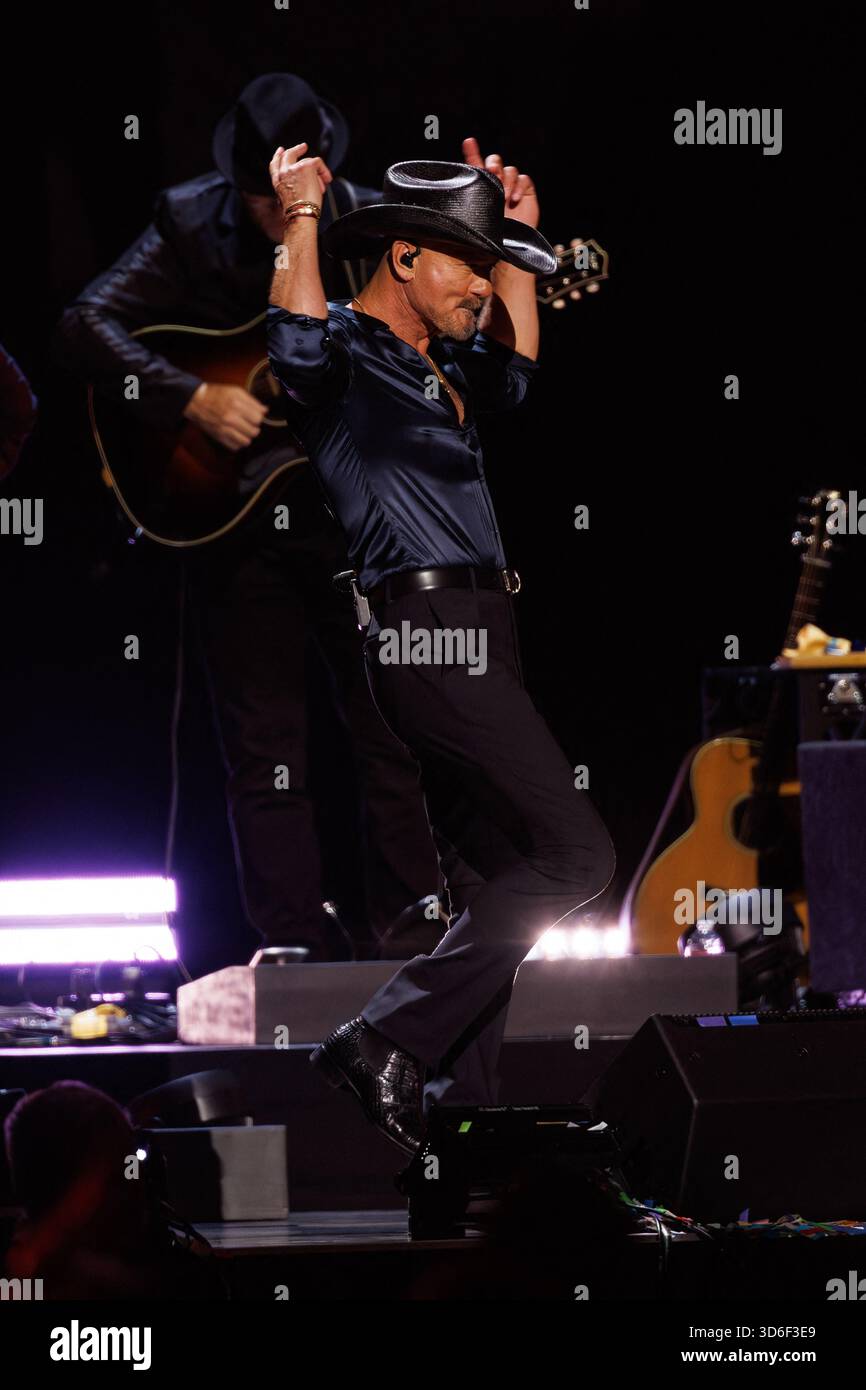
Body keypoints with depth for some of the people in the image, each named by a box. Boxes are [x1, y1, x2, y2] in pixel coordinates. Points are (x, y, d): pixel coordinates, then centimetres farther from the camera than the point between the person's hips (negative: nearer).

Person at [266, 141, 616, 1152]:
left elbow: (512, 372, 42)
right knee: (574, 853, -15)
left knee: (494, 888, 9)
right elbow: (297, 344, -31)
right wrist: (301, 216, -27)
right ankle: (386, 1040, -16)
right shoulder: (344, 350, -6)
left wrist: (515, 239, 36)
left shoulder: (429, 367, 22)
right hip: (431, 637, -10)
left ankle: (461, 1110, 10)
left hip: (472, 642, 10)